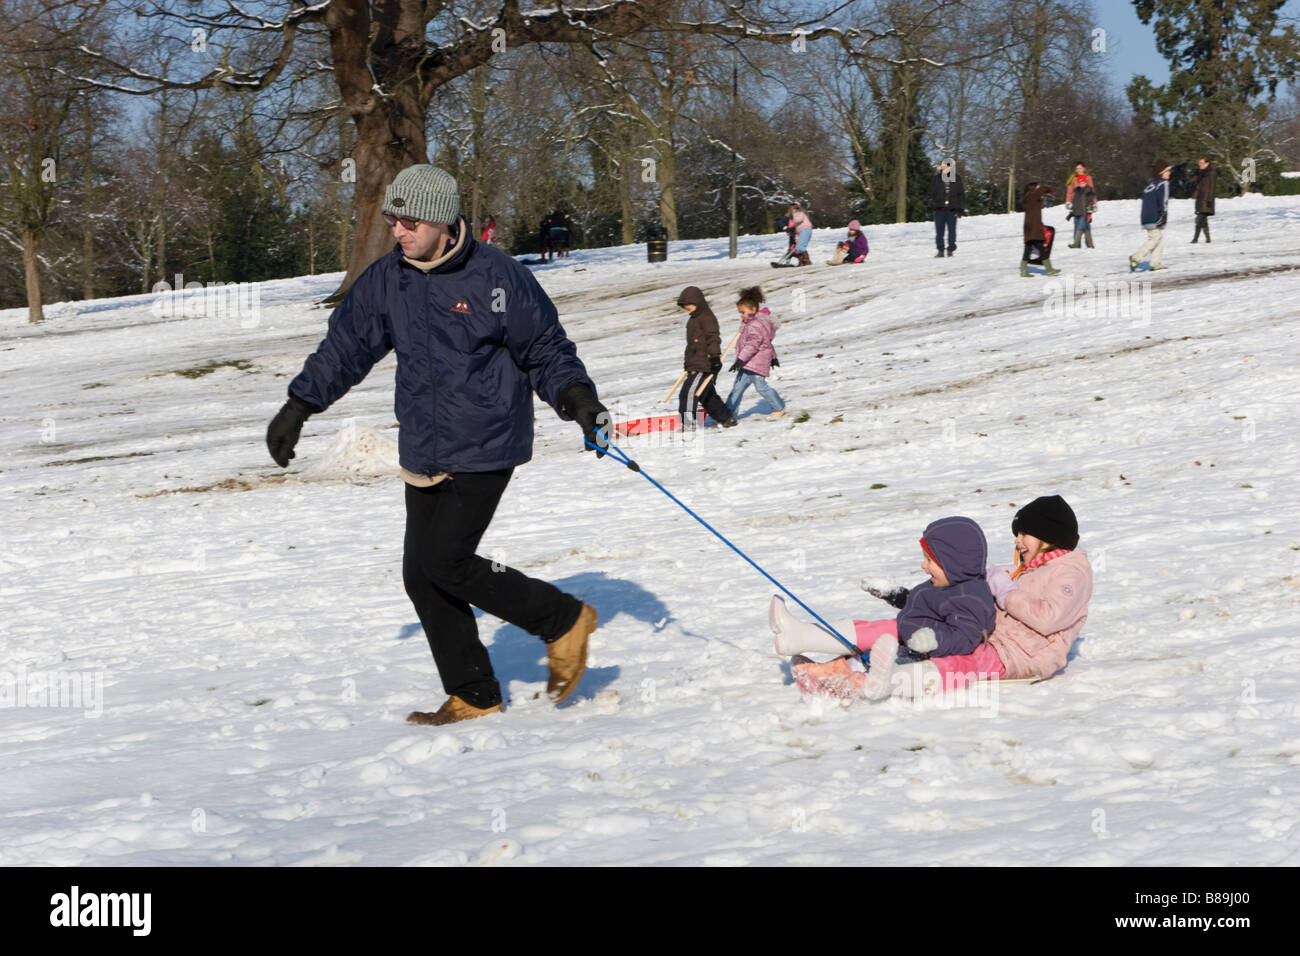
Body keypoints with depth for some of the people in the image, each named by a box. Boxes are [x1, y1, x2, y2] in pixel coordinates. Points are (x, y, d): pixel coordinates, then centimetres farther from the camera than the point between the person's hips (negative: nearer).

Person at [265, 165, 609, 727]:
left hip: (483, 449, -6)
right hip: (423, 451, 6)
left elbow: (544, 348, -1)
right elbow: (345, 347, 15)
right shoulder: (386, 280, 5)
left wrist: (576, 396, -16)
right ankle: (473, 696, 15)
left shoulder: (496, 277, -10)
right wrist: (299, 406, 11)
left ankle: (564, 620, 4)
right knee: (421, 575, 3)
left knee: (447, 564, -15)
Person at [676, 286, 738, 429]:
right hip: (696, 365, 11)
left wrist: (715, 357, -25)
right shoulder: (694, 319, 19)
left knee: (688, 393, -17)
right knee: (707, 396, 18)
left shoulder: (707, 318, -11)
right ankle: (727, 419, 27)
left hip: (705, 365, -11)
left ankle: (688, 424, -18)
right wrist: (688, 361, 31)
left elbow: (713, 338, -19)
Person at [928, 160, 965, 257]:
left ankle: (951, 250, 11)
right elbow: (932, 194, 6)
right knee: (939, 231, -1)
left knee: (952, 231, 2)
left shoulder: (957, 179, 6)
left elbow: (961, 194, 10)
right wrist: (932, 208, -2)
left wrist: (960, 208, 4)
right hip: (939, 210, 0)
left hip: (952, 210, 0)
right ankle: (940, 250, 4)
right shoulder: (937, 179, 4)